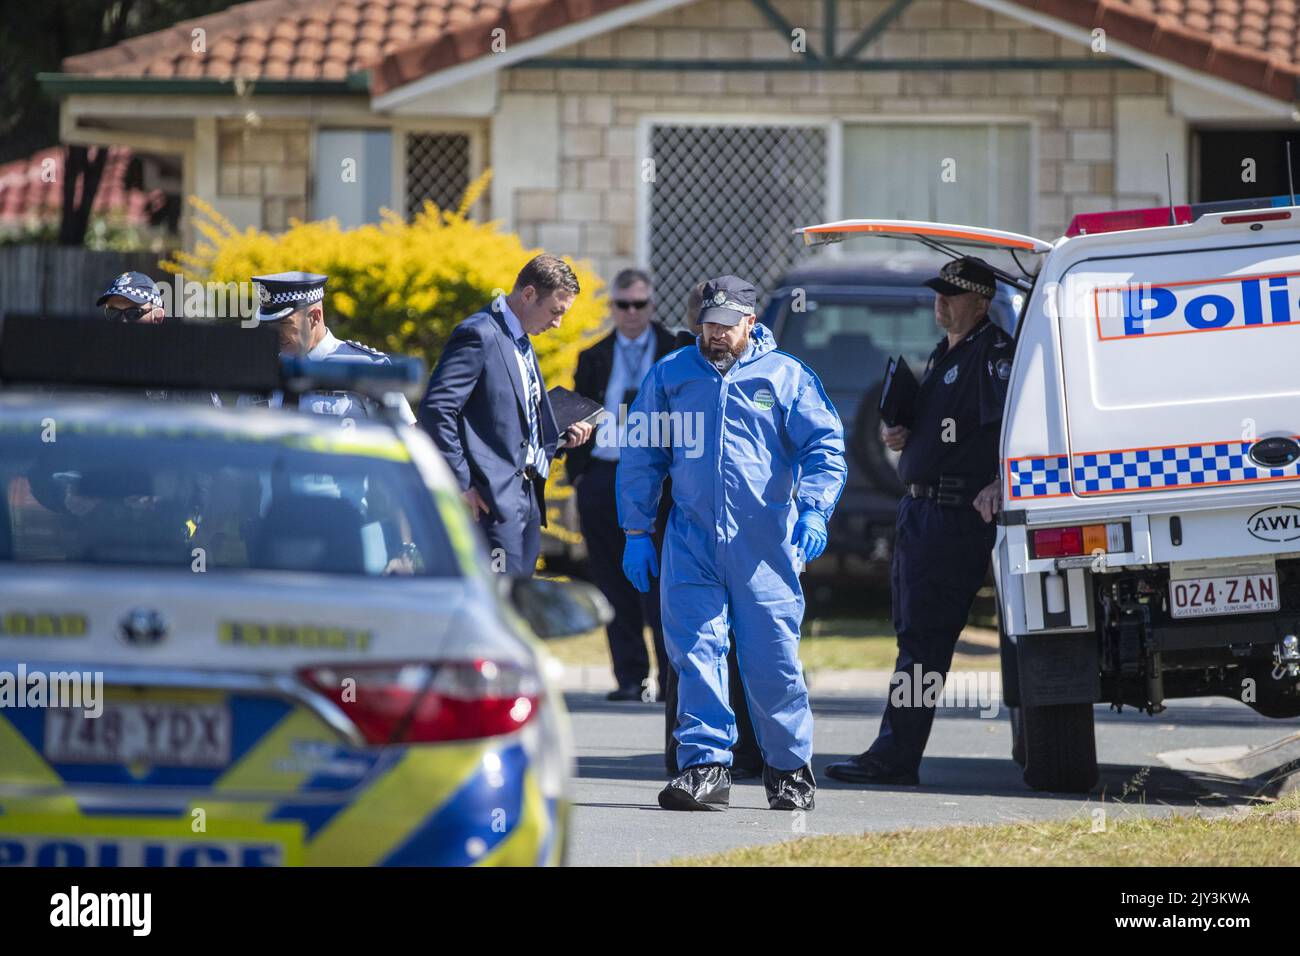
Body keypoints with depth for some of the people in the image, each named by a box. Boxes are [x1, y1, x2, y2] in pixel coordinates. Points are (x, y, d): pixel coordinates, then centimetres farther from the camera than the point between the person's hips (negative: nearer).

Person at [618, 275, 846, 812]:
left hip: (763, 543, -2)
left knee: (772, 661, 0)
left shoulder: (785, 377, 6)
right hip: (690, 543, 2)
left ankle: (789, 768, 15)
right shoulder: (670, 376, 12)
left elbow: (824, 446, 3)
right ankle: (705, 766, -7)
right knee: (695, 653, -7)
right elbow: (640, 458, 15)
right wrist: (637, 531, 8)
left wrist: (814, 509, -13)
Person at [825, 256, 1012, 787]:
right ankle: (896, 751, 18)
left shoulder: (994, 355, -12)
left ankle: (895, 753, -14)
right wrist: (895, 434, 11)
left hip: (957, 515, -11)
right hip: (920, 506, 11)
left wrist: (1001, 485, -33)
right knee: (915, 630, 13)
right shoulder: (943, 354, 20)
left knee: (923, 634, -12)